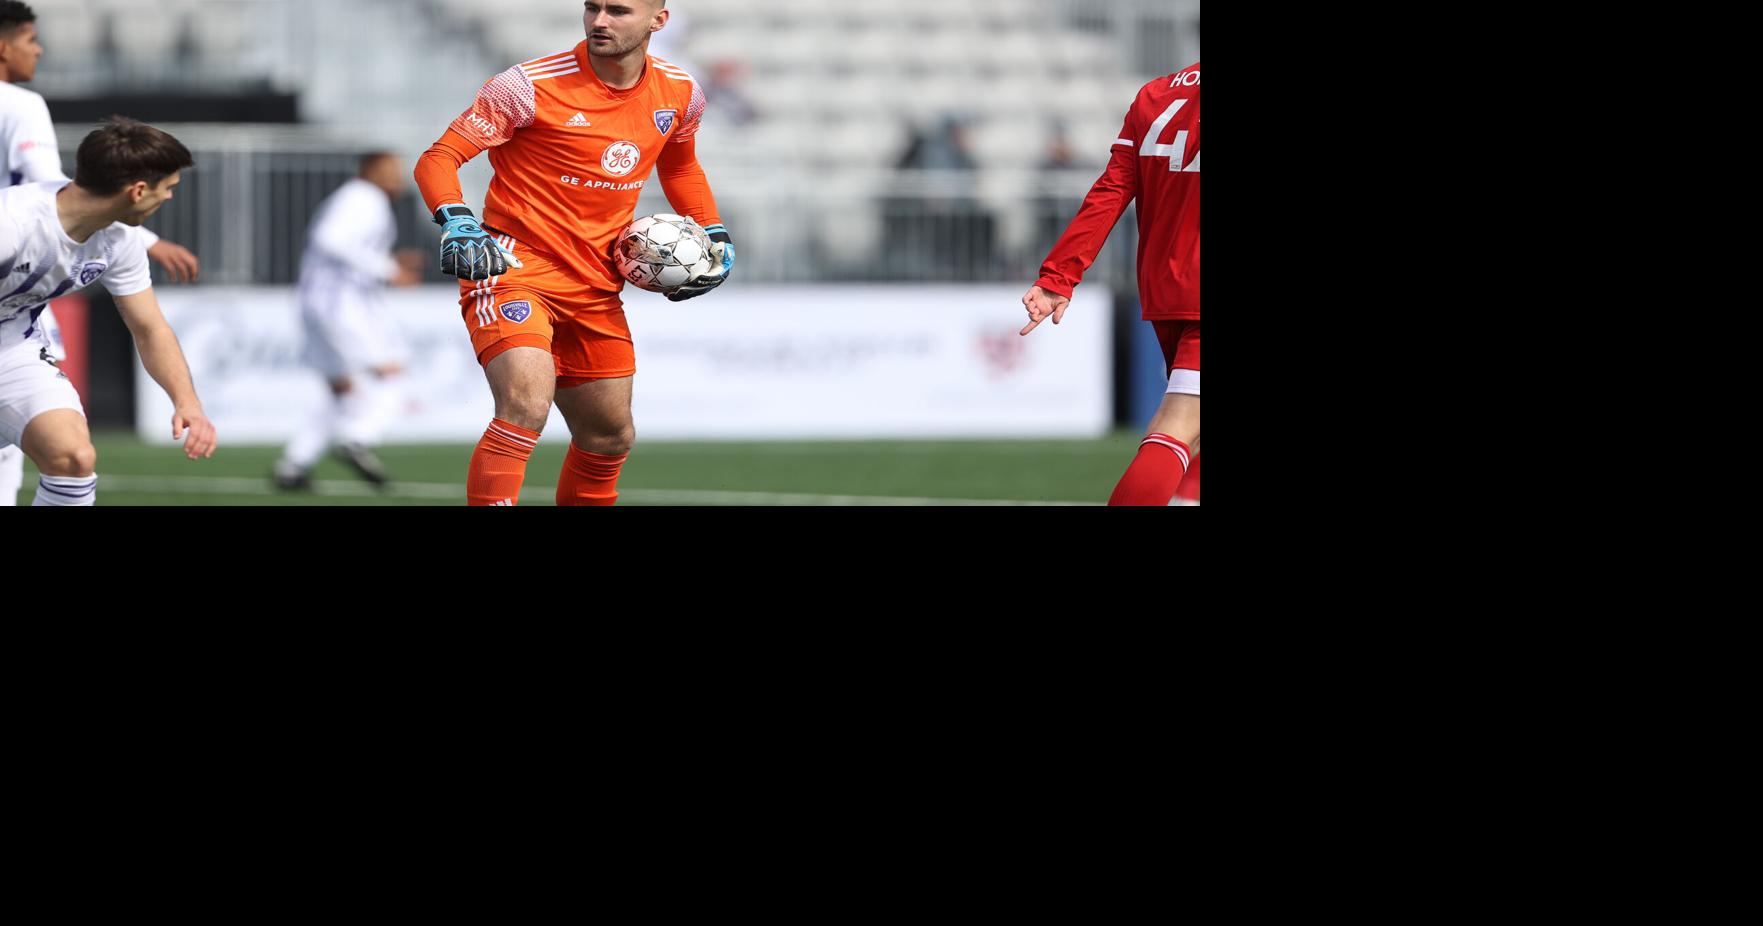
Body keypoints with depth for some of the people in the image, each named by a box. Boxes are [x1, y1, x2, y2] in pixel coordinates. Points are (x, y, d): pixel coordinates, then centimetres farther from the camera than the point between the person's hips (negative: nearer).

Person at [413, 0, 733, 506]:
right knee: (526, 408, -29)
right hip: (514, 267, -6)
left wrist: (714, 236, 12)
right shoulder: (530, 86, -16)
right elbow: (438, 158, -13)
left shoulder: (679, 95, 2)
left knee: (610, 436, 16)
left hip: (595, 286, 6)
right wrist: (457, 222, -31)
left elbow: (680, 165, 25)